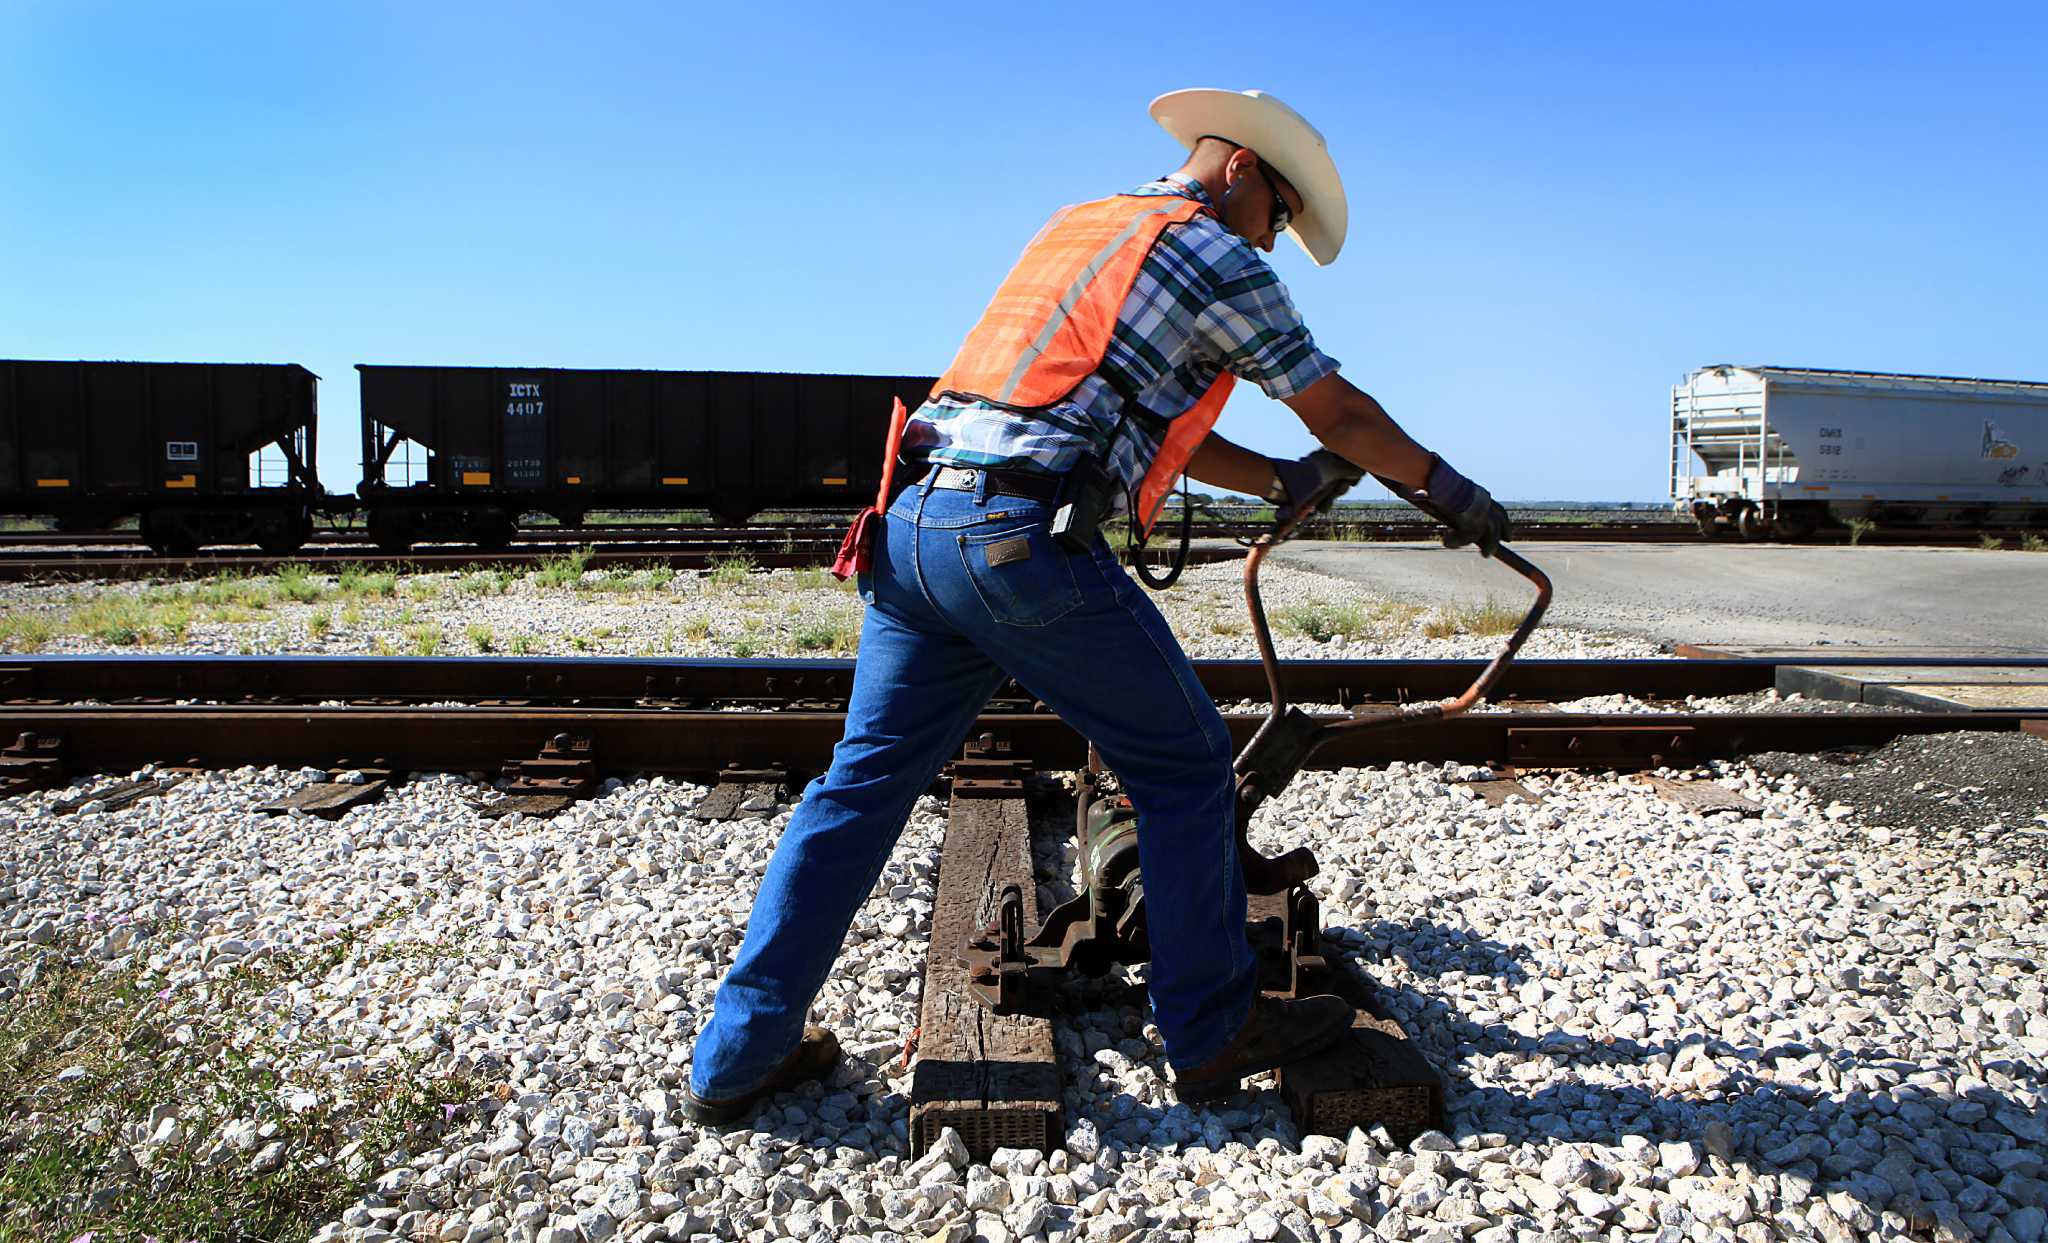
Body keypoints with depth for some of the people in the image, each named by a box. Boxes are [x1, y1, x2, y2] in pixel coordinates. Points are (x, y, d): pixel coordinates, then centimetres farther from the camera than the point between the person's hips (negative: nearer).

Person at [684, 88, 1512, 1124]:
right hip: (1021, 534, -8)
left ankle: (741, 1052, 18)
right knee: (1183, 767, 8)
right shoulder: (1212, 252, 5)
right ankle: (1212, 1030, 20)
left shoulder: (1076, 227, 29)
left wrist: (1278, 482, 33)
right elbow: (1340, 415, 10)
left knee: (864, 780, 13)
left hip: (913, 524, 8)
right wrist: (1449, 490, 25)